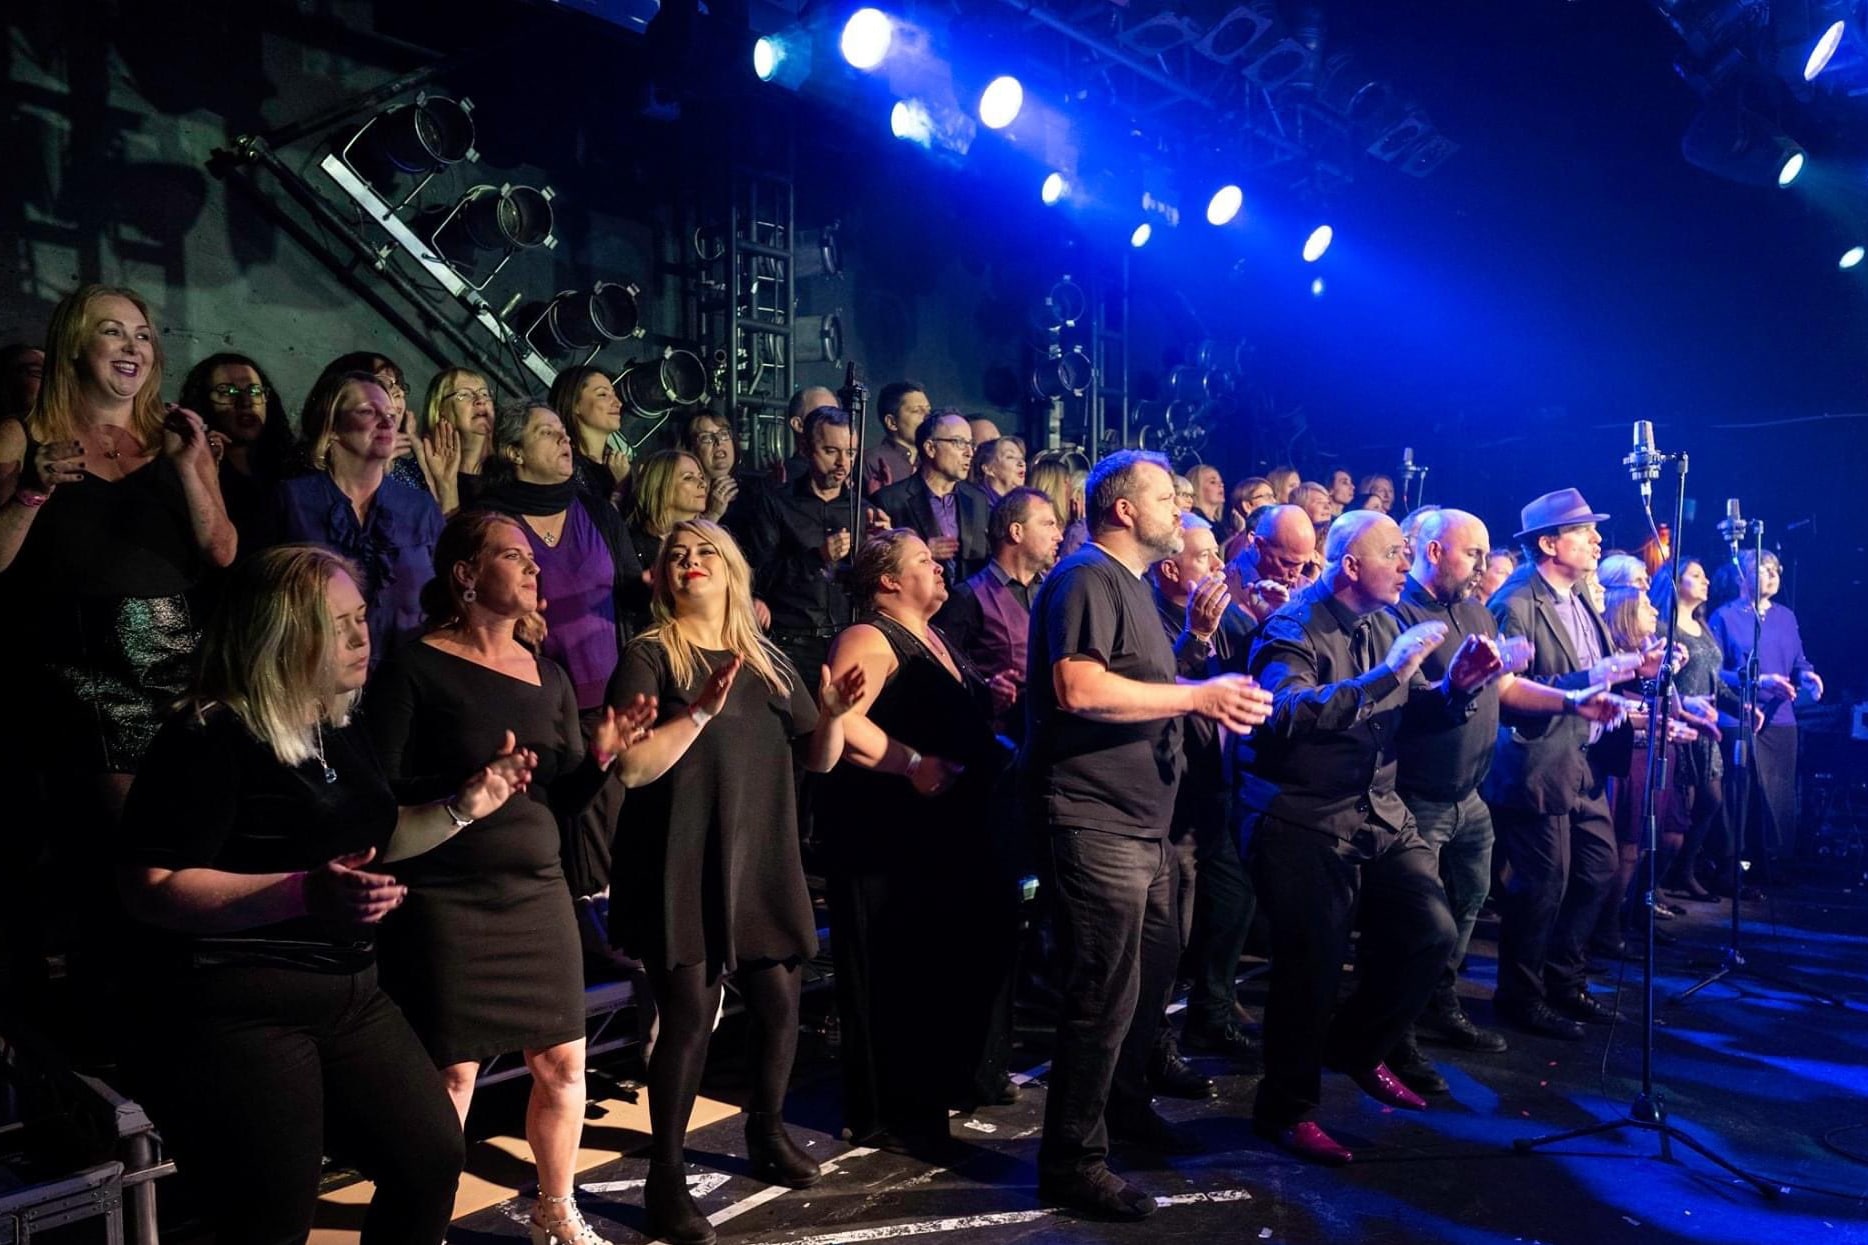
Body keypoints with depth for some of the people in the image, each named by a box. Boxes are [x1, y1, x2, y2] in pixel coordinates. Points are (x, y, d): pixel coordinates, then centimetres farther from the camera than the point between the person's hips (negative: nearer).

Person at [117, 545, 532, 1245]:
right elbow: (149, 891, -23)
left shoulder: (339, 731, 10)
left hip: (347, 993, 8)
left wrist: (463, 806, 8)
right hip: (232, 1009, -8)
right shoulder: (210, 739, -16)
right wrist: (305, 894, -33)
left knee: (432, 1160, 11)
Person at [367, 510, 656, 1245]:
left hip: (537, 891, 6)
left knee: (562, 1061, 12)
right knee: (451, 1073, 1)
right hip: (446, 900, -6)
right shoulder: (415, 669, -9)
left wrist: (602, 755, -8)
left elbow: (562, 801, 9)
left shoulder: (548, 675, 9)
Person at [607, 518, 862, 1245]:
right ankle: (666, 1173, 9)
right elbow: (632, 767, -17)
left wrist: (832, 715, -8)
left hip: (763, 862, 5)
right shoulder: (649, 656, -5)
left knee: (779, 1002, 9)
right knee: (689, 1015, -7)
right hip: (684, 868, -5)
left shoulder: (769, 659, 10)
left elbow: (818, 759, 11)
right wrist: (701, 711, -26)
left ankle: (766, 1134, 32)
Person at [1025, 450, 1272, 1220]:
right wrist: (1198, 695, -20)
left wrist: (1209, 697, 10)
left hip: (1138, 819, 11)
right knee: (1105, 993, -4)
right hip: (1096, 820, -11)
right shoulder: (1086, 577, -14)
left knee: (1150, 977, 22)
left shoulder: (1128, 582, 19)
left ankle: (1124, 1103, 42)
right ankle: (1071, 1161, 9)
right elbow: (1079, 689, -27)